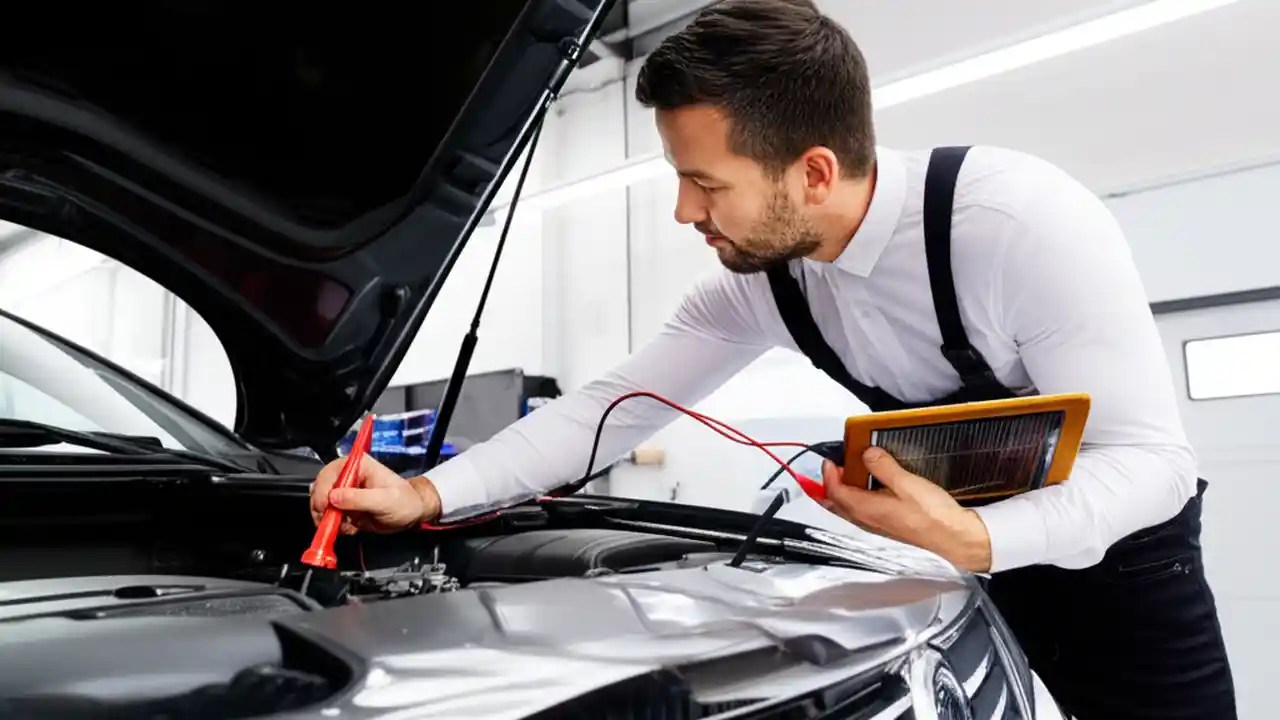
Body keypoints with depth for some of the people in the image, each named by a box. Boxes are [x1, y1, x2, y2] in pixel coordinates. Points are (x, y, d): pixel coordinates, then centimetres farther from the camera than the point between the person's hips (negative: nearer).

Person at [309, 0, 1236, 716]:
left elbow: (1149, 458, -28)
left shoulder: (1023, 217, -32)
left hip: (1116, 545, -3)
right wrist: (429, 494, -20)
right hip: (972, 546, 4)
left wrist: (973, 540, -45)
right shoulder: (757, 278, -15)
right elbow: (611, 405, -11)